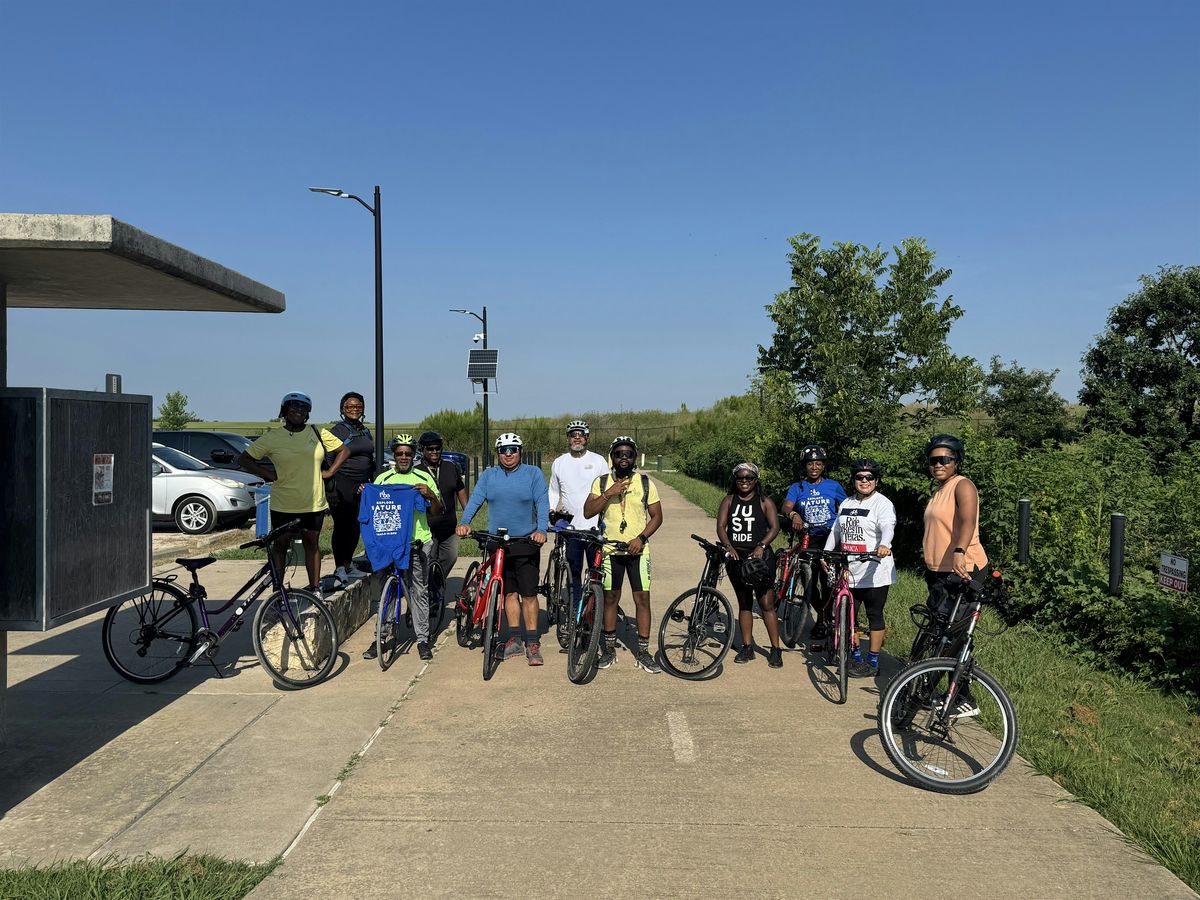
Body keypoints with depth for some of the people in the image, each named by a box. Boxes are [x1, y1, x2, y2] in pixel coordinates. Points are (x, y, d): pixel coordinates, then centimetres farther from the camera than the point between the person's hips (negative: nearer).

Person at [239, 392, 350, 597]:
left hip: (314, 503, 1)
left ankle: (315, 588, 21)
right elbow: (244, 459, 1)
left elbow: (344, 450, 11)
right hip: (282, 504, -1)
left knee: (312, 544, 11)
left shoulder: (318, 433, 2)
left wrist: (329, 472, 2)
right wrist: (270, 475, -6)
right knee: (280, 546, 8)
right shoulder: (273, 437, -3)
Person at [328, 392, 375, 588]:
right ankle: (340, 568, -2)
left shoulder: (365, 432, 16)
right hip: (343, 485, -6)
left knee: (356, 526, 10)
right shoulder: (337, 431, -4)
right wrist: (330, 489, -15)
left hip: (362, 486, 6)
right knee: (342, 526, -6)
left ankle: (348, 564, 24)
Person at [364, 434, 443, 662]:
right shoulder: (383, 479, 10)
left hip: (419, 542, -1)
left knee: (419, 592, 3)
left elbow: (437, 511, 4)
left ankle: (423, 639, 11)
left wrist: (431, 495, -15)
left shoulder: (424, 478, 6)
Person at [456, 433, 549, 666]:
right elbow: (475, 500, -1)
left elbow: (542, 503, -8)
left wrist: (541, 529, -24)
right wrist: (464, 522, -19)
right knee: (509, 592, 9)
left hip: (527, 542, -3)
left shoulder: (533, 474, 0)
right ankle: (515, 639, 17)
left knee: (529, 593, -3)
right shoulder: (488, 475, 8)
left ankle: (532, 642, 5)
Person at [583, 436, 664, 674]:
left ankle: (643, 652, 7)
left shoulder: (646, 483, 1)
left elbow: (657, 516, 2)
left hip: (638, 549, 0)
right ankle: (609, 648, 21)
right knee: (610, 598, 9)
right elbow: (588, 512, -8)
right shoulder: (601, 482, 2)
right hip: (610, 550, 1)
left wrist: (641, 537, -12)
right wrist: (608, 494, -20)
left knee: (642, 599, -2)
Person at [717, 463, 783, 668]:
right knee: (744, 603, 11)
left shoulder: (765, 502, 2)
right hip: (736, 557, 3)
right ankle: (747, 647, 19)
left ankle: (776, 649, 4)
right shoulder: (729, 501, 8)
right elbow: (721, 526, -1)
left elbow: (774, 527, -6)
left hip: (759, 556, -3)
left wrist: (761, 546, -22)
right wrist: (728, 546, -18)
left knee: (767, 604, -4)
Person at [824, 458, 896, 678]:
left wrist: (884, 545, -45)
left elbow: (888, 527, -25)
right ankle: (856, 658, 23)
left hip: (874, 573, -7)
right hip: (848, 571, 7)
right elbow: (836, 531, 23)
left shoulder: (882, 504, -7)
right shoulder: (846, 504, 15)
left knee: (875, 616, 3)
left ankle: (873, 663, 12)